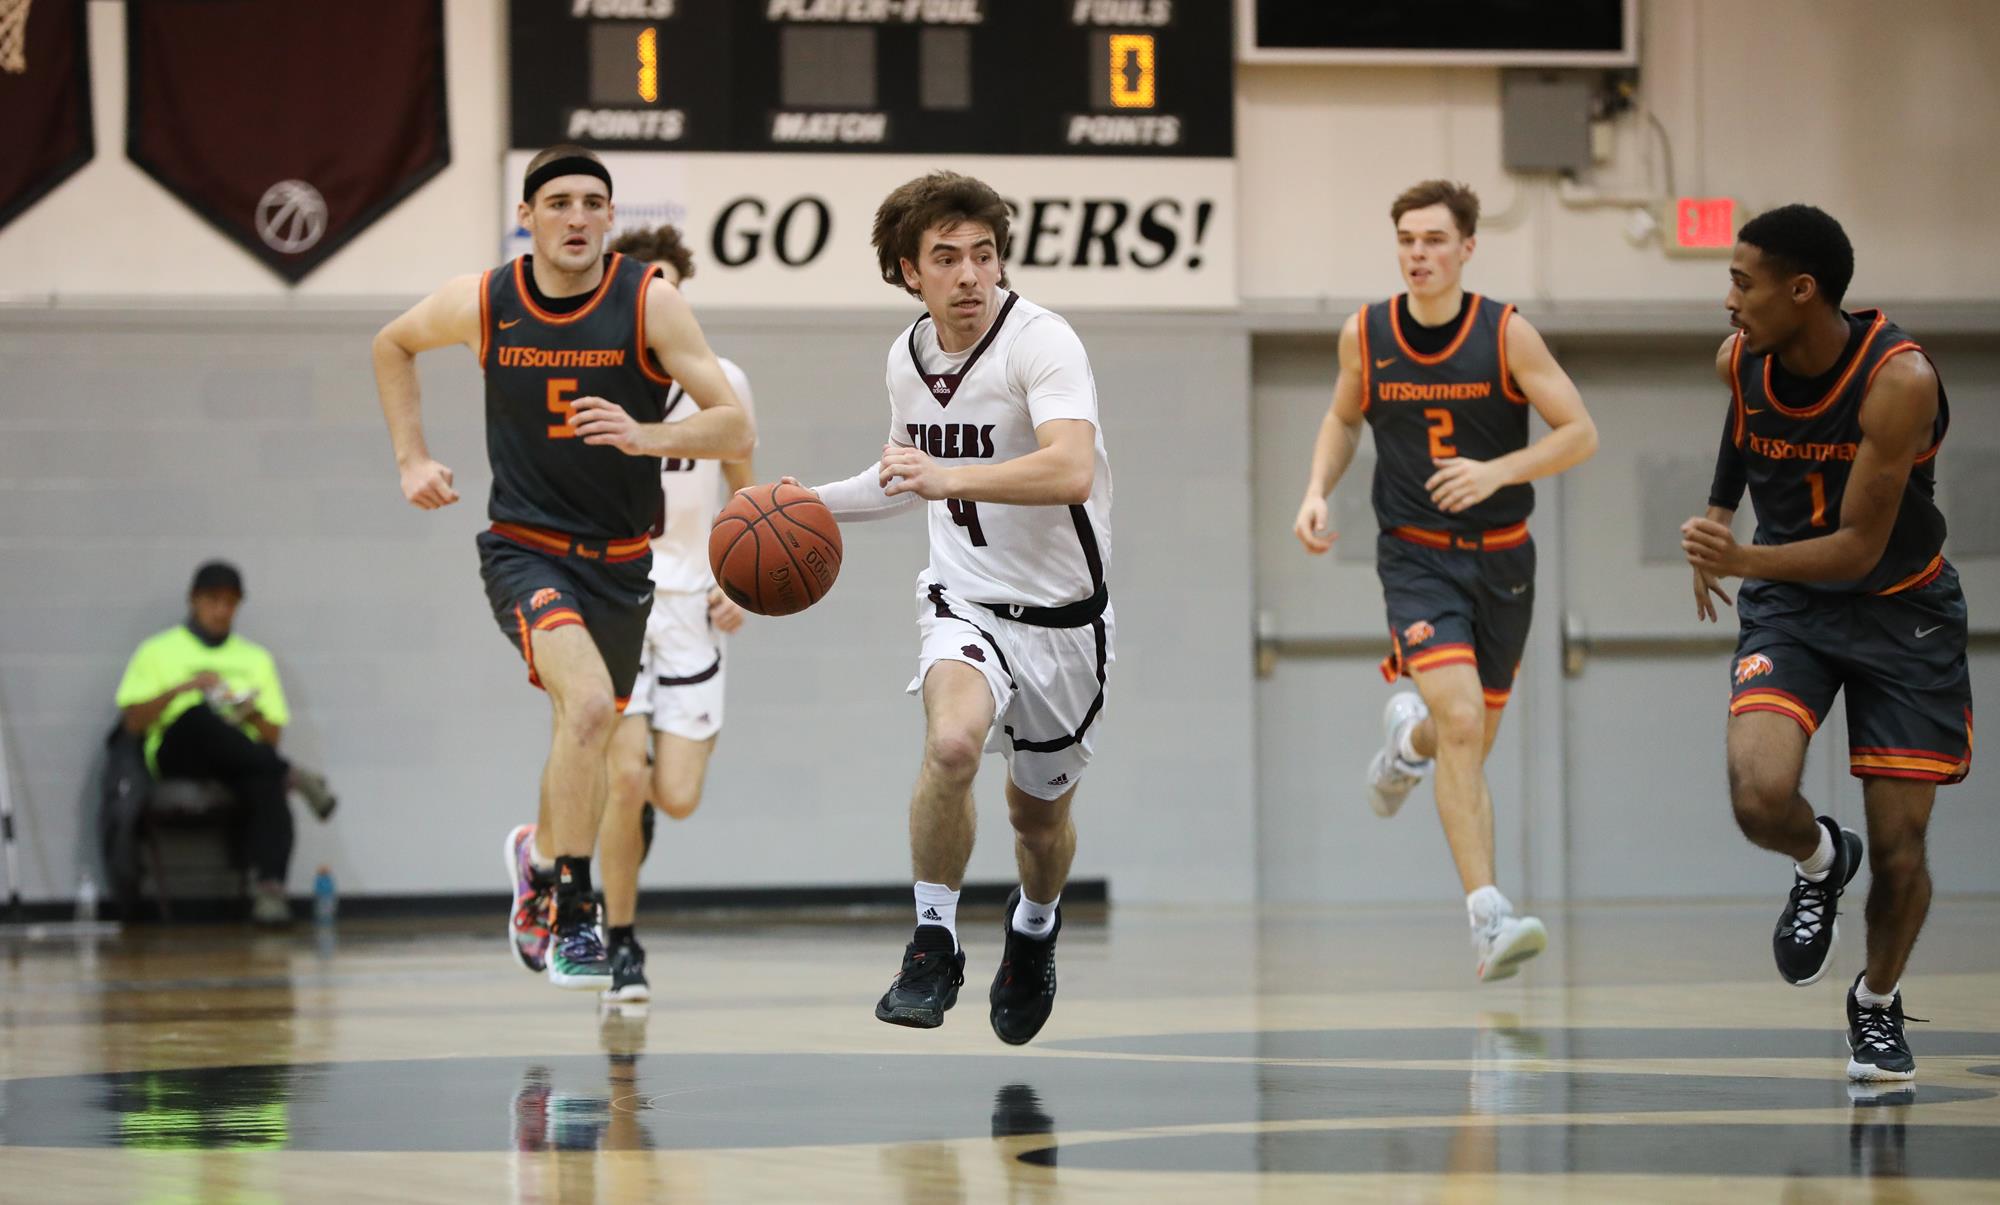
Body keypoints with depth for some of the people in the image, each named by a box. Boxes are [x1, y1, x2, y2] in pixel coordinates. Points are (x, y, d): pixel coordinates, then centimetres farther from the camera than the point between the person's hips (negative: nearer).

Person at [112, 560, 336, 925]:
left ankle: (269, 885, -50)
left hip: (239, 758, 2)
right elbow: (134, 722, 4)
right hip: (177, 753, -2)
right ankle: (290, 775, -38)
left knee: (265, 783, -36)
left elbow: (273, 737, 18)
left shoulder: (256, 658, 25)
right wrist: (183, 688, -9)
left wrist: (252, 716, -4)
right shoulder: (158, 651, 17)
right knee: (199, 714, -38)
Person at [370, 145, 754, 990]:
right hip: (525, 548, -2)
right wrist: (411, 459, 7)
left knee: (586, 743, 19)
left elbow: (735, 429, -15)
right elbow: (393, 346, 15)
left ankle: (539, 854, 52)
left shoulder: (650, 303, -12)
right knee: (588, 702, -28)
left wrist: (646, 435, -33)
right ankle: (572, 914, -18)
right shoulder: (482, 303, -8)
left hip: (619, 562, 2)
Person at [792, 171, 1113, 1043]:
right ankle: (933, 945, -18)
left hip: (1061, 614, -2)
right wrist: (812, 504, 15)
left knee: (1040, 809, 15)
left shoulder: (1040, 342, -20)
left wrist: (951, 478, -48)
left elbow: (1071, 471, -38)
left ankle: (1035, 926, 49)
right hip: (964, 602, 3)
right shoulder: (908, 357, 1)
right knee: (953, 740, -30)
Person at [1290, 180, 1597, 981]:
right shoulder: (1365, 336, -2)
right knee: (1462, 719, -22)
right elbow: (1343, 418, 17)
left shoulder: (1506, 334, -8)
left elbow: (1580, 433, -7)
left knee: (1472, 740, 12)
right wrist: (1317, 491, 0)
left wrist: (1498, 471, -22)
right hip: (1416, 556, -1)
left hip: (1501, 556, 1)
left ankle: (1409, 736, 51)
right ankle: (1489, 921, -25)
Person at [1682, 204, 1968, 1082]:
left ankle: (1877, 1005, 28)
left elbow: (1860, 548, -28)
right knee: (1760, 797, -25)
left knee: (1900, 851, -1)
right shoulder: (1739, 360, -12)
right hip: (1788, 604, 3)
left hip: (1899, 608, -3)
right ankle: (1820, 863, 11)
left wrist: (1744, 560, -42)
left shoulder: (1901, 380, -28)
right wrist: (1717, 520, 23)